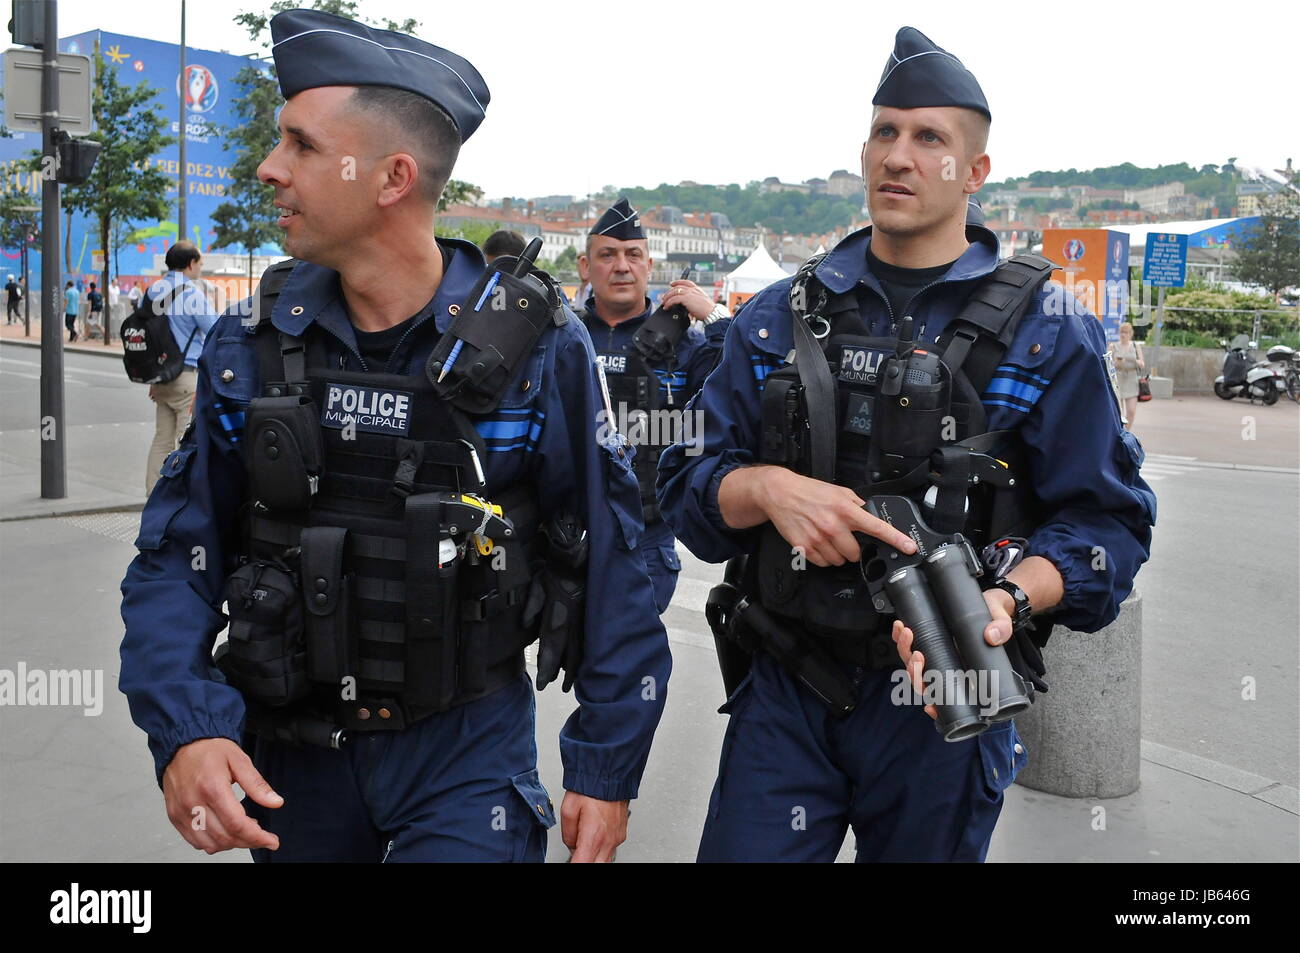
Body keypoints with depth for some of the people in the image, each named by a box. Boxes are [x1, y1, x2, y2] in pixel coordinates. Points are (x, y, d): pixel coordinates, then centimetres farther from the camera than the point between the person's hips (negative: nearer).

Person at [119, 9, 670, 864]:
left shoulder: (535, 345, -13)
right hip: (294, 753, 4)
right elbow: (177, 555, 0)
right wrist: (185, 728, -16)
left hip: (467, 751, -3)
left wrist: (607, 770, -5)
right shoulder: (252, 343, -5)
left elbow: (606, 560, -7)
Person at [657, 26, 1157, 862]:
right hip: (785, 694, 1)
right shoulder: (777, 320, 6)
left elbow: (1107, 515, -4)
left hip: (946, 699, -1)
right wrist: (768, 488, -17)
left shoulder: (1046, 333, 0)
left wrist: (1008, 598, -23)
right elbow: (689, 487, 4)